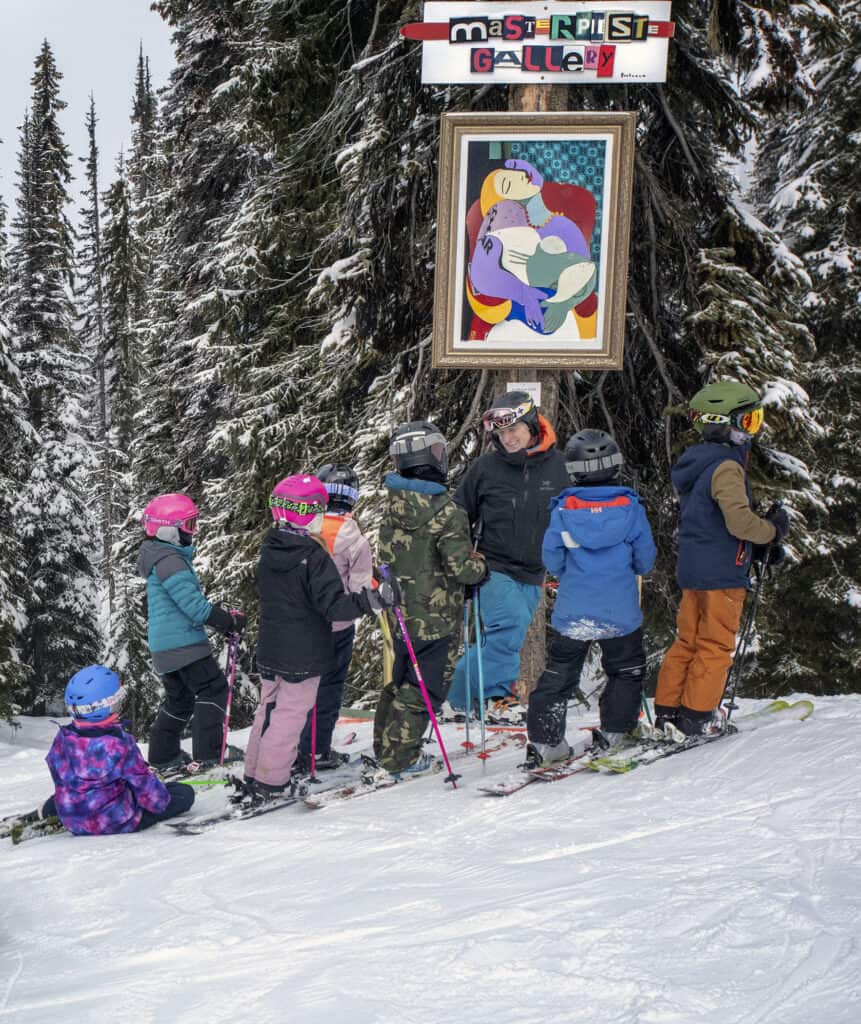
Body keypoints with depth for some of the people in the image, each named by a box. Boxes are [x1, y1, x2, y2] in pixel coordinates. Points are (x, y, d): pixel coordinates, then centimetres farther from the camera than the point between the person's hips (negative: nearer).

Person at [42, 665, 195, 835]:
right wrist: (161, 802, 4)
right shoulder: (120, 744, -26)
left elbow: (60, 779, 6)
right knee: (185, 793, -2)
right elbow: (143, 782, -17)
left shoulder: (62, 739, -11)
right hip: (117, 824, -7)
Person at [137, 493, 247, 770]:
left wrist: (221, 619, 14)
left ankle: (163, 755, 24)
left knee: (179, 697, 19)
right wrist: (229, 620, -13)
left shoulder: (166, 557, 16)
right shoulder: (170, 561, -18)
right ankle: (209, 752, -9)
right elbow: (194, 605, -22)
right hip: (182, 642, -11)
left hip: (164, 644, 11)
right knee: (213, 688, -6)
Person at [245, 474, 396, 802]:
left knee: (268, 708, 17)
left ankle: (254, 775, 23)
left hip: (269, 651, 7)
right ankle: (270, 781, 3)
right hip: (304, 654, -7)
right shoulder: (314, 556, -20)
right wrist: (371, 601, -32)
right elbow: (332, 605, -25)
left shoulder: (269, 550, 3)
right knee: (291, 713, 1)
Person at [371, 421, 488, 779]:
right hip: (433, 616, -7)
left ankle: (386, 745, 28)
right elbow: (461, 567, -19)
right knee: (422, 686, 4)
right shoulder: (445, 510, -20)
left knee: (400, 678, 21)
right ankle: (400, 756, 8)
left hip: (400, 612, 7)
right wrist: (482, 567, 1)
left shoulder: (393, 508, 1)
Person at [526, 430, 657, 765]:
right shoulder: (630, 507, -8)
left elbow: (551, 559, -2)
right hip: (620, 612, -1)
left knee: (558, 674, 11)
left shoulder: (564, 509, -7)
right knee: (627, 670, 19)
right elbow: (646, 558, -2)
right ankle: (614, 733, 18)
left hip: (572, 612, 1)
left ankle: (544, 741, 8)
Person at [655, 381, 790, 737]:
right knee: (715, 645, 0)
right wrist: (773, 529, -8)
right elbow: (739, 521, -26)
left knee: (687, 640, 14)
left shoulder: (696, 463, 12)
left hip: (692, 570, 9)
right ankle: (696, 715, 2)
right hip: (722, 573, -9)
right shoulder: (727, 467, -17)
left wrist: (764, 524, 18)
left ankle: (666, 710, 16)